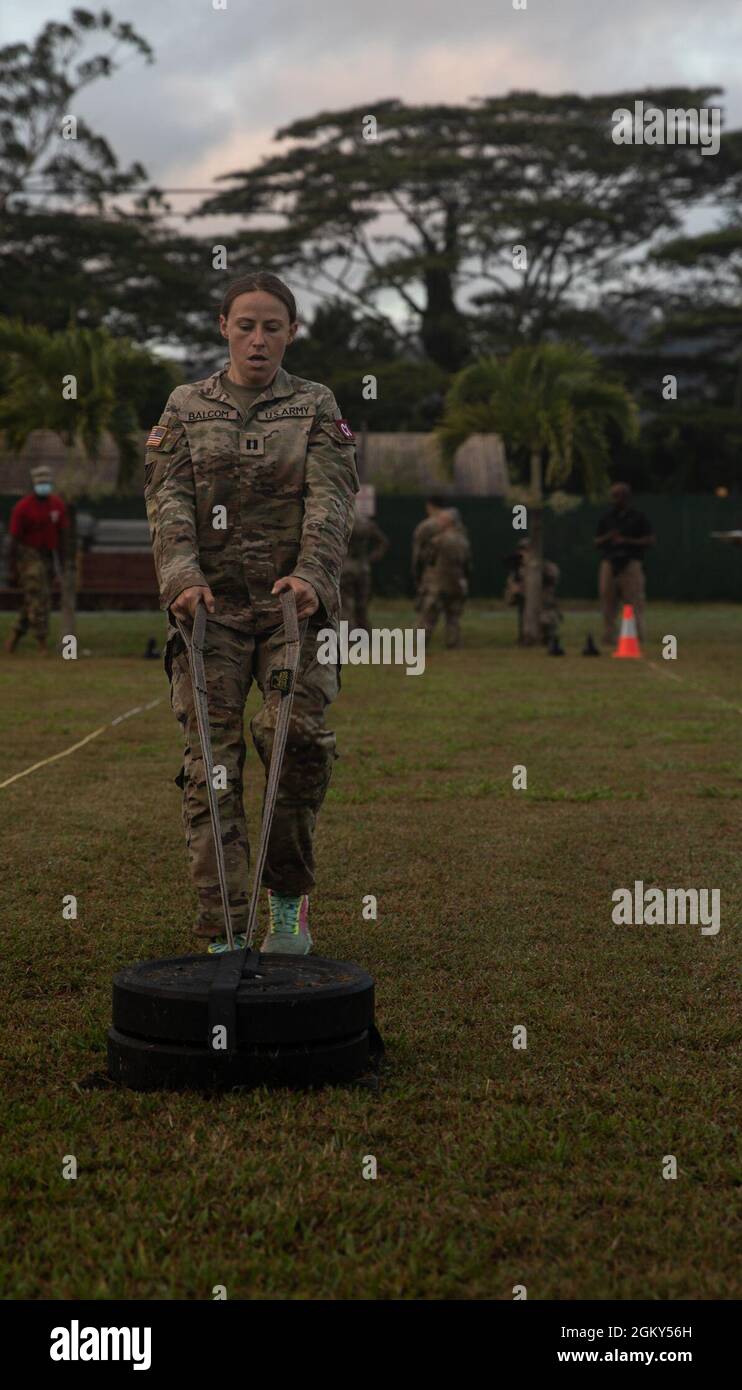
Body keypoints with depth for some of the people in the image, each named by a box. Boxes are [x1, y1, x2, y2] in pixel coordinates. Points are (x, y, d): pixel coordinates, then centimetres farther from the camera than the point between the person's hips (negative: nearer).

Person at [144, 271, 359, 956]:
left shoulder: (317, 407, 9)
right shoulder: (185, 407, 12)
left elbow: (330, 502, -3)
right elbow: (169, 500, 1)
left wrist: (311, 575, -21)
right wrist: (181, 574, -17)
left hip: (293, 599, -1)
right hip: (212, 603, 1)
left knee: (298, 732, -20)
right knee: (211, 762, -6)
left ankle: (289, 898, 2)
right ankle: (224, 931, -2)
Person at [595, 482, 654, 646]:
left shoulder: (639, 517, 4)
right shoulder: (606, 518, 15)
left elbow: (650, 540, -1)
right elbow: (597, 542, 16)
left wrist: (627, 541, -11)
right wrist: (607, 538, -5)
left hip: (631, 563, -4)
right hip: (609, 563, 4)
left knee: (634, 602, -8)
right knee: (608, 603, 2)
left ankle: (637, 638, -6)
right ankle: (609, 637, 8)